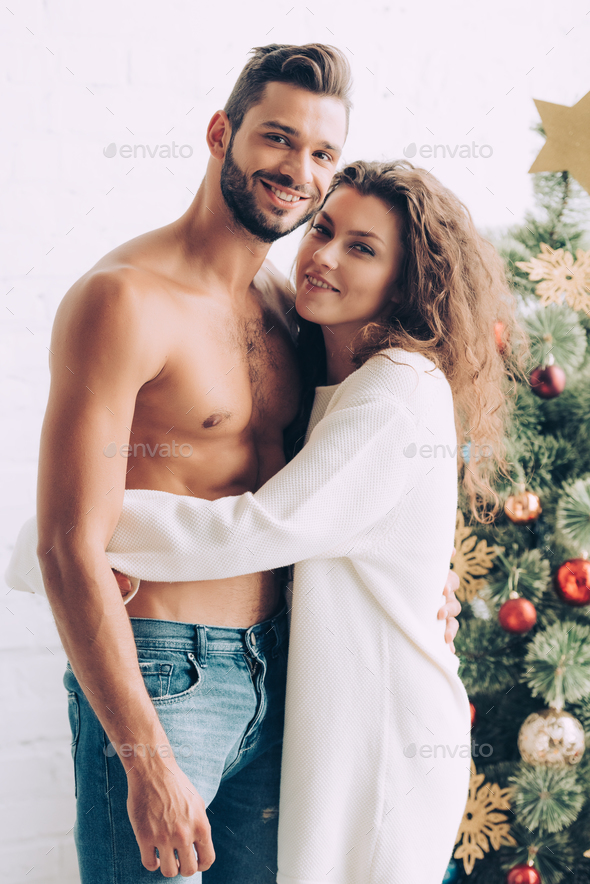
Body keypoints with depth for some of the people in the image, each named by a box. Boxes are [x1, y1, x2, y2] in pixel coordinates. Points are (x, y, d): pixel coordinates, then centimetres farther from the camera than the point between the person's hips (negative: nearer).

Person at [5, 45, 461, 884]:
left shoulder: (286, 305, 9)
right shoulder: (127, 298, -16)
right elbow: (70, 548, -20)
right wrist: (147, 759, -21)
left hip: (275, 676, 8)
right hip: (154, 679, -7)